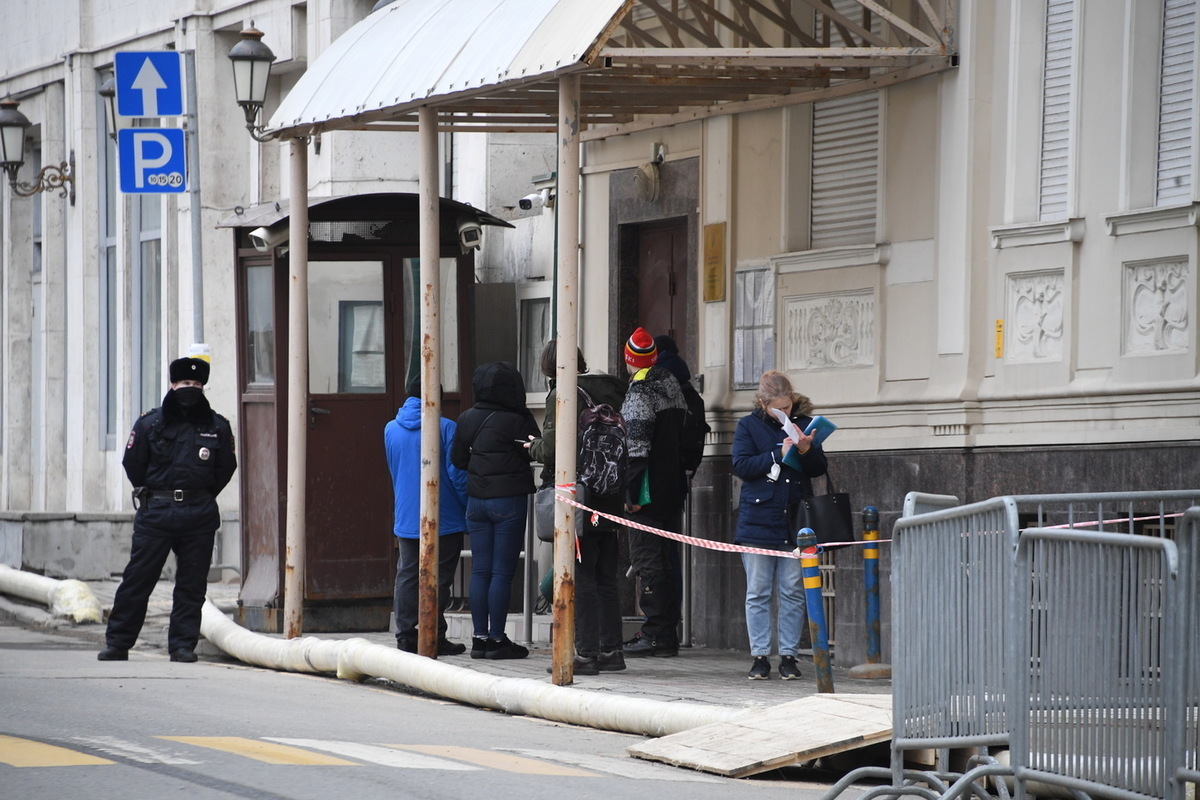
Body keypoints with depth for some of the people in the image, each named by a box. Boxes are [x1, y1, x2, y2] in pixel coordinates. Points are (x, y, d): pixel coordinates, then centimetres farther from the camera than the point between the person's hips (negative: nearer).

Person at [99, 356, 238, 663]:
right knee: (137, 580, -1)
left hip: (199, 514, 1)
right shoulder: (150, 424, 1)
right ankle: (118, 643, 5)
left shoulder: (216, 427, 5)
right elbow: (132, 463, 9)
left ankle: (183, 645, 10)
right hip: (155, 513, -1)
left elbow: (226, 468, 14)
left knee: (192, 585, 3)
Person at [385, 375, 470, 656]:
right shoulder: (445, 428, -11)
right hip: (444, 517, -4)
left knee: (406, 576, 9)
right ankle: (435, 637, 1)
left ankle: (406, 635, 7)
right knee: (439, 578, 1)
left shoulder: (391, 430, 6)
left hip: (406, 516, 4)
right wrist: (470, 509, -1)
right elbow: (456, 473, -11)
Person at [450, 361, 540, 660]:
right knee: (502, 571, -2)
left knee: (480, 571, 8)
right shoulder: (517, 421, -13)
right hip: (510, 500, -5)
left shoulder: (467, 419, 3)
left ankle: (480, 637, 9)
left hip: (476, 501, 5)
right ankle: (497, 638, -1)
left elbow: (457, 459, 11)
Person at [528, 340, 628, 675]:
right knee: (605, 577, 12)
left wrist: (534, 447, 5)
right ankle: (611, 650, 13)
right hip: (611, 497, 7)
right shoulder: (611, 390, 8)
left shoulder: (562, 396, -11)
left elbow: (552, 449, -15)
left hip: (578, 499, -7)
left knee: (580, 576, -4)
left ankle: (586, 652, -5)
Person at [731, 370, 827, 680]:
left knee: (793, 592, 2)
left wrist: (807, 451, -12)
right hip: (758, 522, -1)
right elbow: (741, 465, -8)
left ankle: (788, 655, 8)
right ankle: (760, 656, 7)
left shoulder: (803, 422, 8)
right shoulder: (748, 426, 3)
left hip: (795, 522, 1)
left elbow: (819, 469, 8)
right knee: (758, 593, 1)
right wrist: (779, 455, -14)